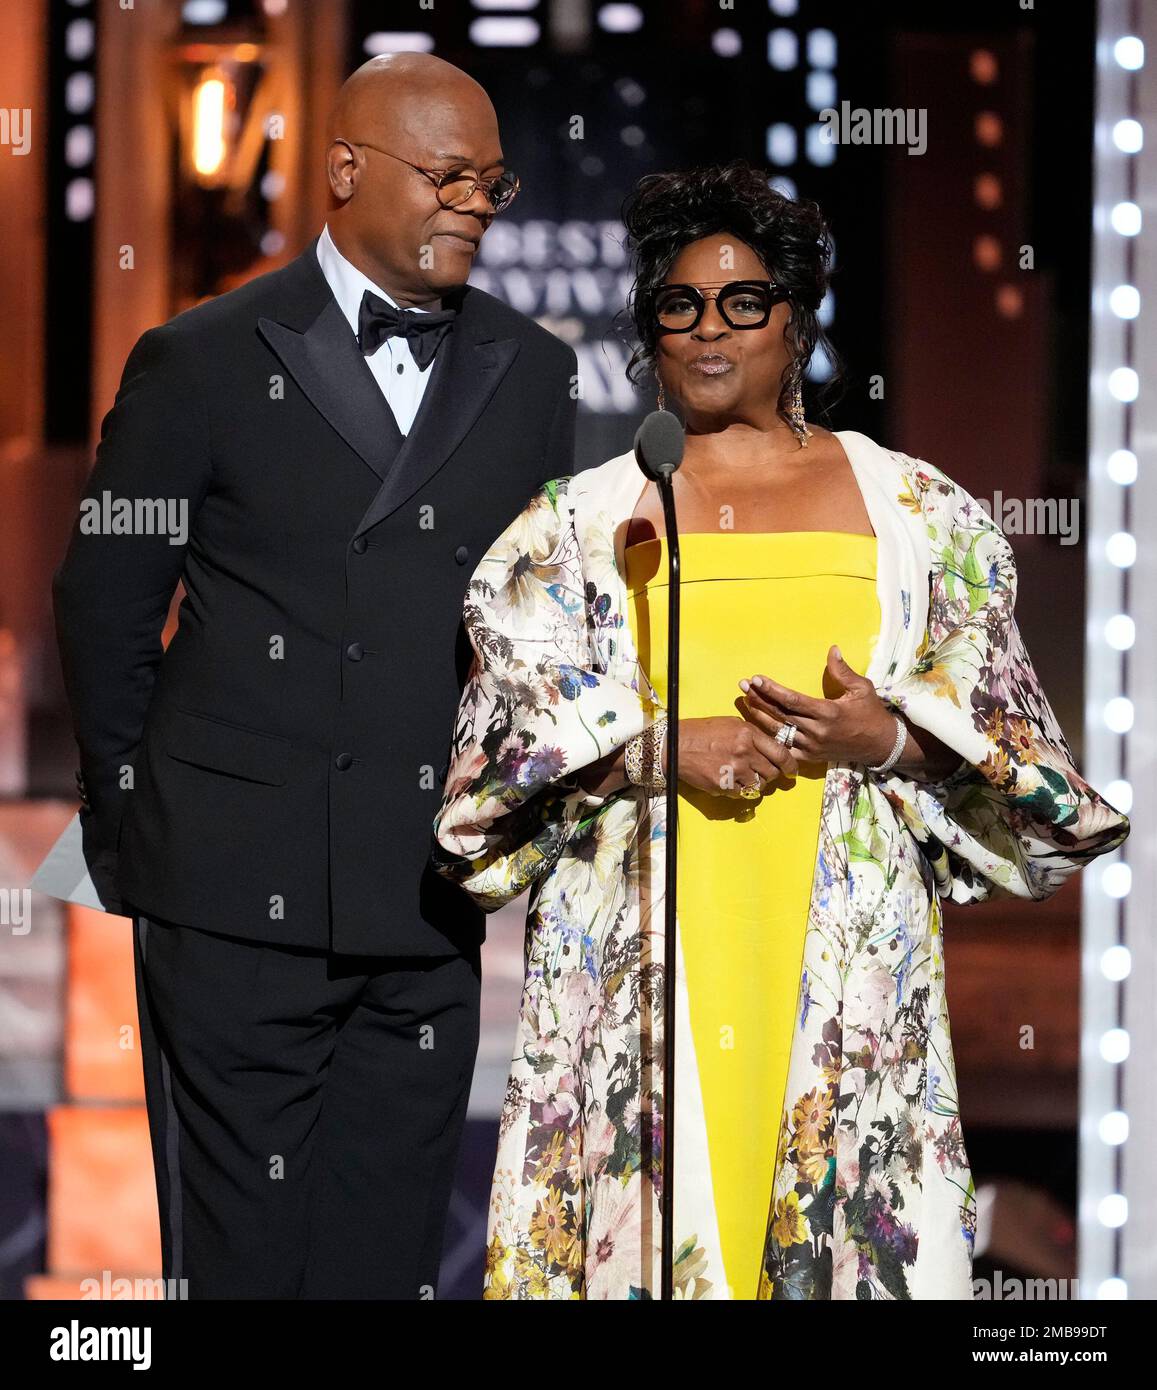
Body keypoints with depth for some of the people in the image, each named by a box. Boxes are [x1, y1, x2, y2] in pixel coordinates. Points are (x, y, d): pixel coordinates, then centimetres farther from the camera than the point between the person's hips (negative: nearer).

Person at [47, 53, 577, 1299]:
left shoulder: (529, 374, 10)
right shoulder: (205, 361, 0)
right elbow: (105, 601, 4)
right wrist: (135, 817, 5)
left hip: (430, 905, 3)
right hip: (239, 891, -3)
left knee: (388, 1251, 8)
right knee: (237, 1252, 2)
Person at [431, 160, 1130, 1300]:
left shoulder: (912, 507, 12)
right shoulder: (582, 519, 12)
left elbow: (1000, 721, 9)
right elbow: (515, 715, 4)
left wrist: (888, 739, -10)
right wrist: (659, 746, -12)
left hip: (845, 939, 0)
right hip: (644, 940, 0)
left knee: (844, 1203, -3)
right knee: (652, 1198, -4)